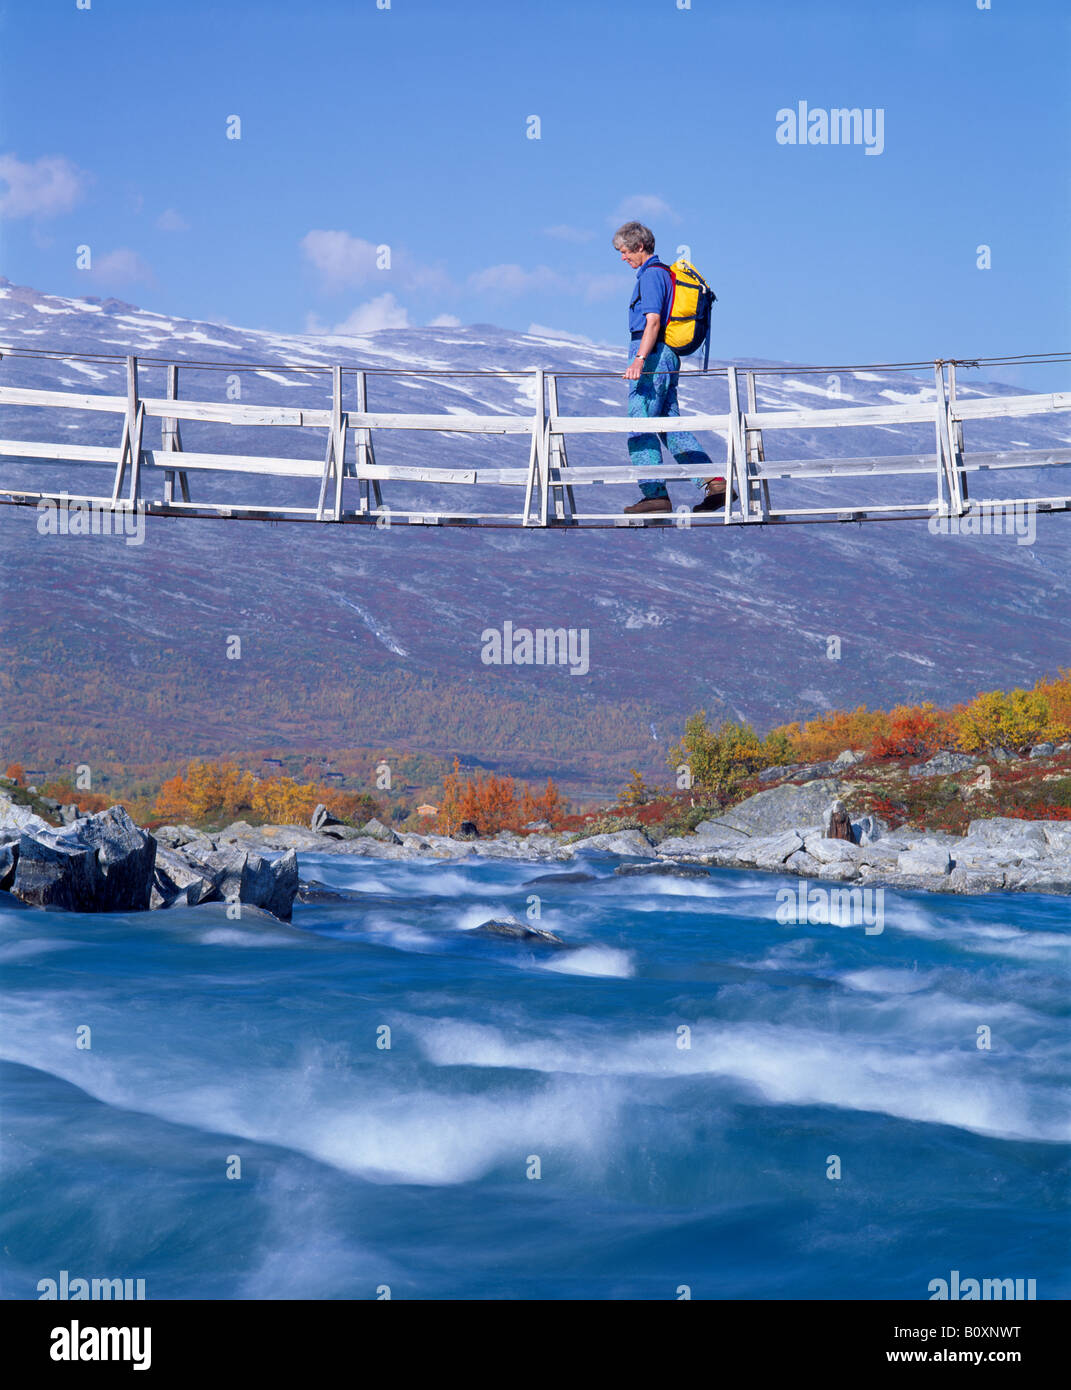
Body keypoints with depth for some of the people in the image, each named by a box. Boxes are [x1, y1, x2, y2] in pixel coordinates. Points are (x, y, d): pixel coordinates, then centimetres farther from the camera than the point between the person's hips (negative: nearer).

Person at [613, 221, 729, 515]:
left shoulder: (651, 275, -11)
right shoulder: (665, 273, 19)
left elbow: (653, 321, -21)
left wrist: (640, 359, -29)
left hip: (651, 355, -10)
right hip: (668, 356, 10)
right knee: (671, 426, 9)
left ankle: (655, 493, -9)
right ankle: (713, 481, 1)